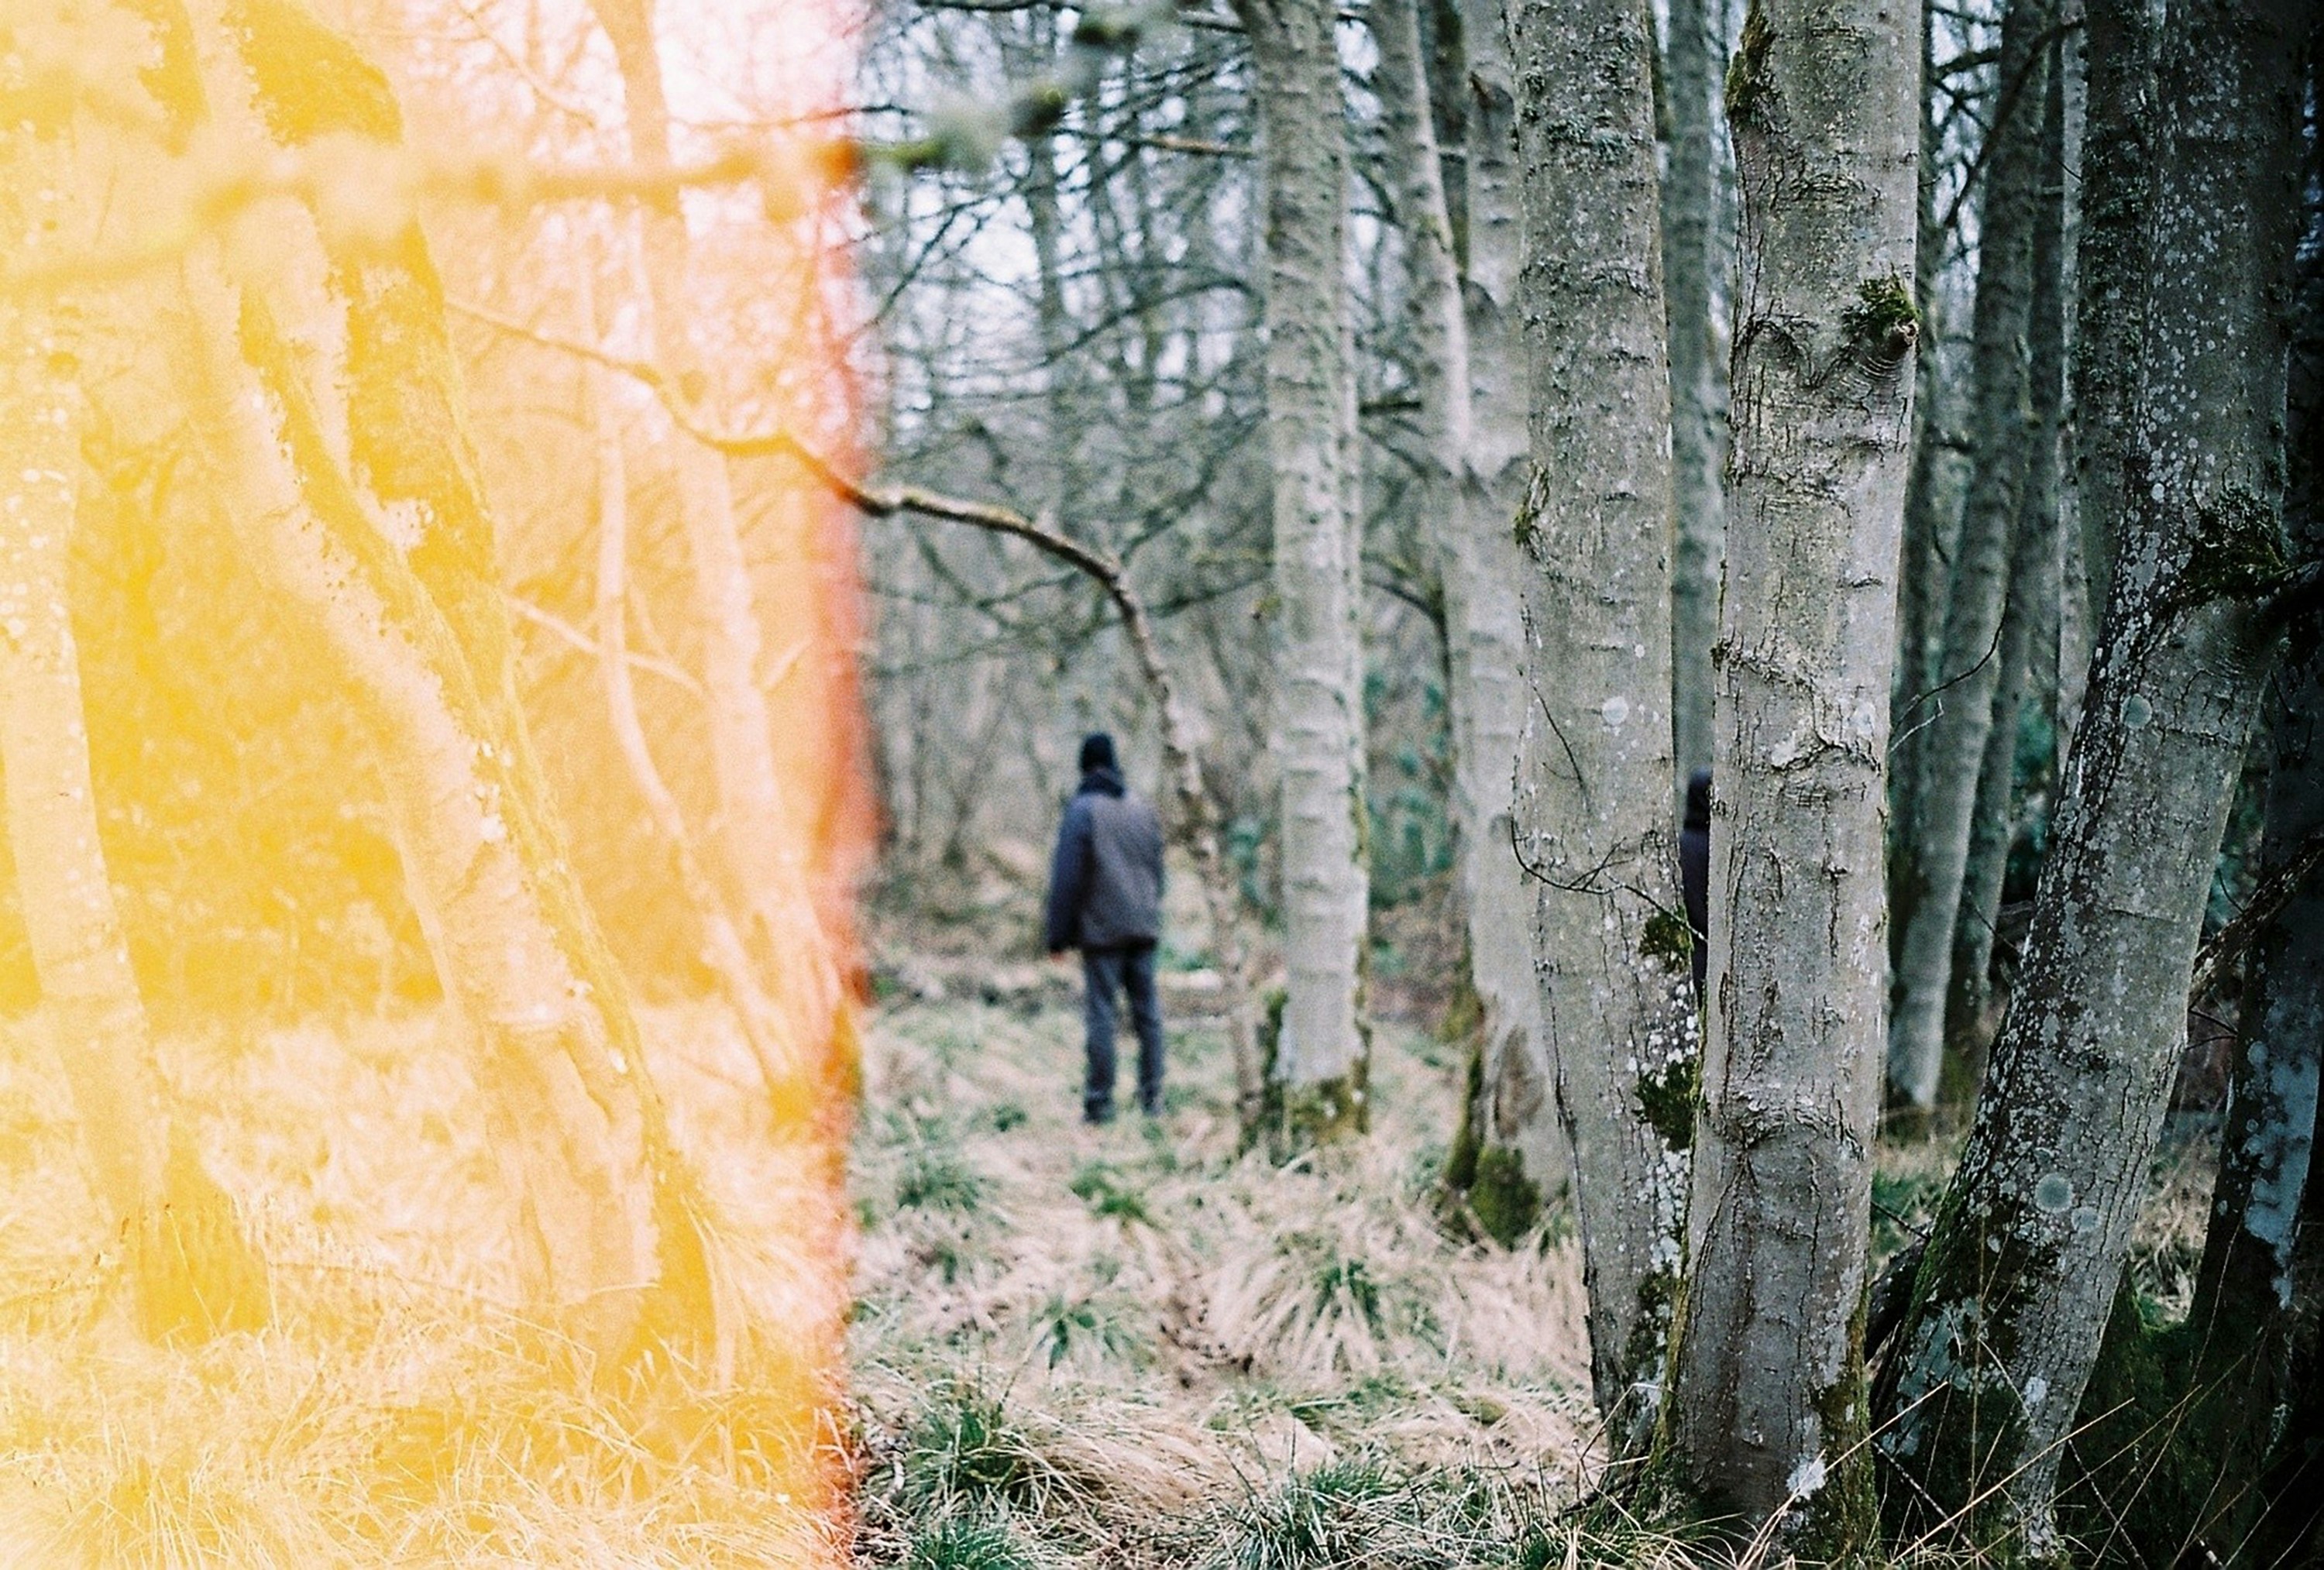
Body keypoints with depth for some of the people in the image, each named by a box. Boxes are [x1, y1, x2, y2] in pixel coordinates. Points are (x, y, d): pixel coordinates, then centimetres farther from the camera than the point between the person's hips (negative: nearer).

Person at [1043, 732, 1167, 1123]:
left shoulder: (1082, 810, -9)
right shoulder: (1142, 808, 10)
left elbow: (1066, 878, -10)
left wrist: (1058, 934, -6)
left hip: (1101, 931, -5)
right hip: (1143, 929, 5)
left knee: (1100, 1012, -3)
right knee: (1147, 1010, 8)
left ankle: (1100, 1101, -2)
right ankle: (1152, 1097, 8)